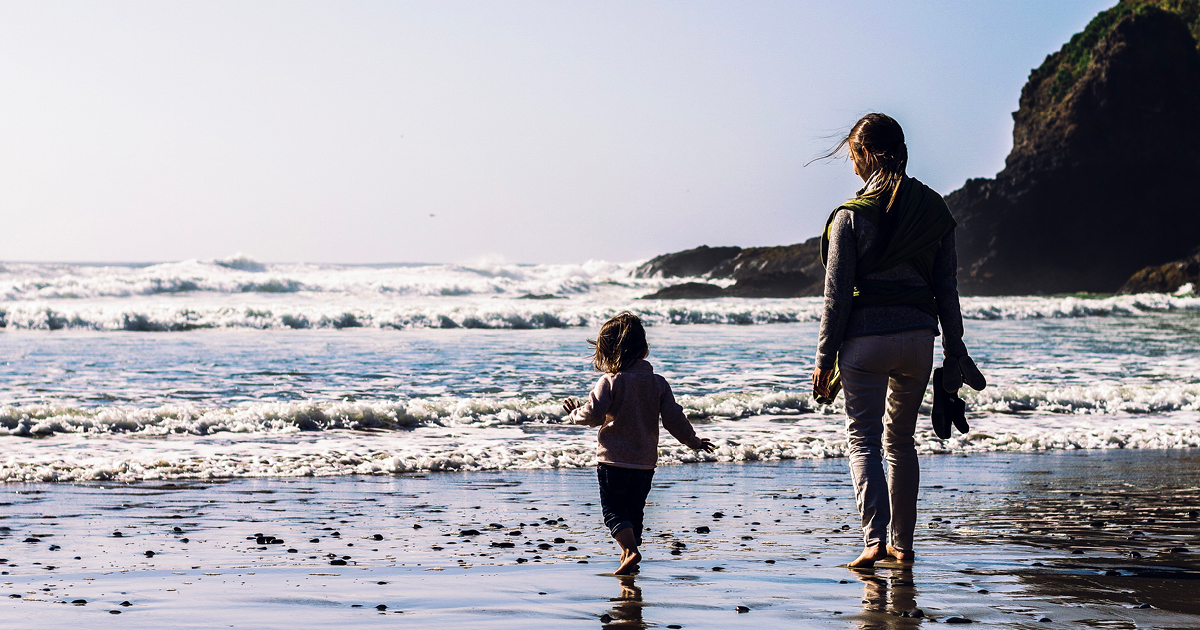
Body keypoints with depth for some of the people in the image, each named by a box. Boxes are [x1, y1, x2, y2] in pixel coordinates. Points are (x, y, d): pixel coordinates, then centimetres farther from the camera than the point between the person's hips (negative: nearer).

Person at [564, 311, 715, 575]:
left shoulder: (609, 382, -9)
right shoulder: (658, 383, 4)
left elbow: (594, 414, -16)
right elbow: (674, 418, 3)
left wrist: (575, 413, 5)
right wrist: (693, 442, 17)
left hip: (614, 459, -5)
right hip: (646, 461, 5)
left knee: (613, 510, -1)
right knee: (634, 511, 17)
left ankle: (630, 550, -23)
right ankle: (627, 562, 21)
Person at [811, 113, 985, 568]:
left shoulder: (852, 214, -9)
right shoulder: (933, 210, 5)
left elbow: (838, 294, -8)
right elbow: (947, 288, 7)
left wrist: (825, 357, -3)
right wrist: (953, 354, 12)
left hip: (866, 338, -4)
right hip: (918, 336, 5)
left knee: (863, 439, -1)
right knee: (900, 439, 18)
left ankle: (875, 539, -17)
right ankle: (902, 542, 22)